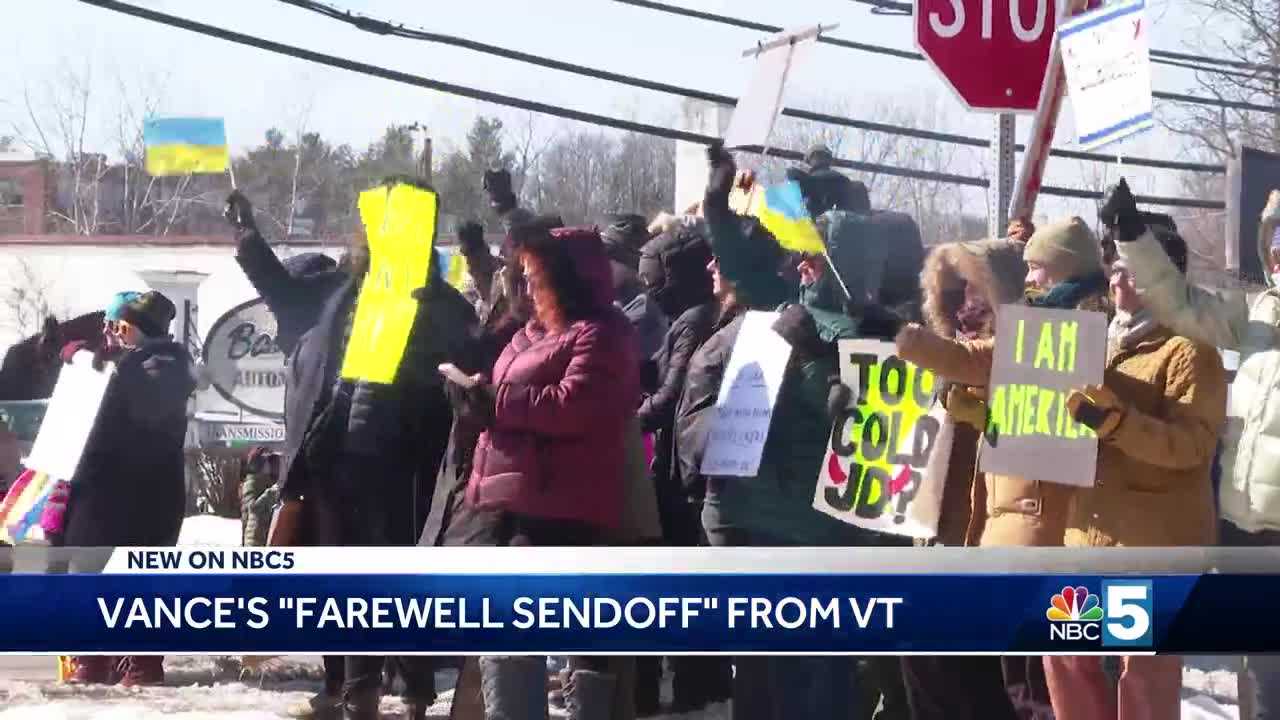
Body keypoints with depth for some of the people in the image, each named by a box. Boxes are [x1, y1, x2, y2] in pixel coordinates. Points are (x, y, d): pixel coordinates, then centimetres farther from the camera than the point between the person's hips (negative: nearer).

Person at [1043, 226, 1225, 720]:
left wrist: (1112, 419, -31)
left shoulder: (1188, 351, -8)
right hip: (1092, 532, 8)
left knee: (1145, 667, -5)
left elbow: (1191, 444, -20)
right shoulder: (1105, 347, 17)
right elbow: (1073, 420, 29)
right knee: (1067, 651, 11)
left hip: (1158, 539, -8)